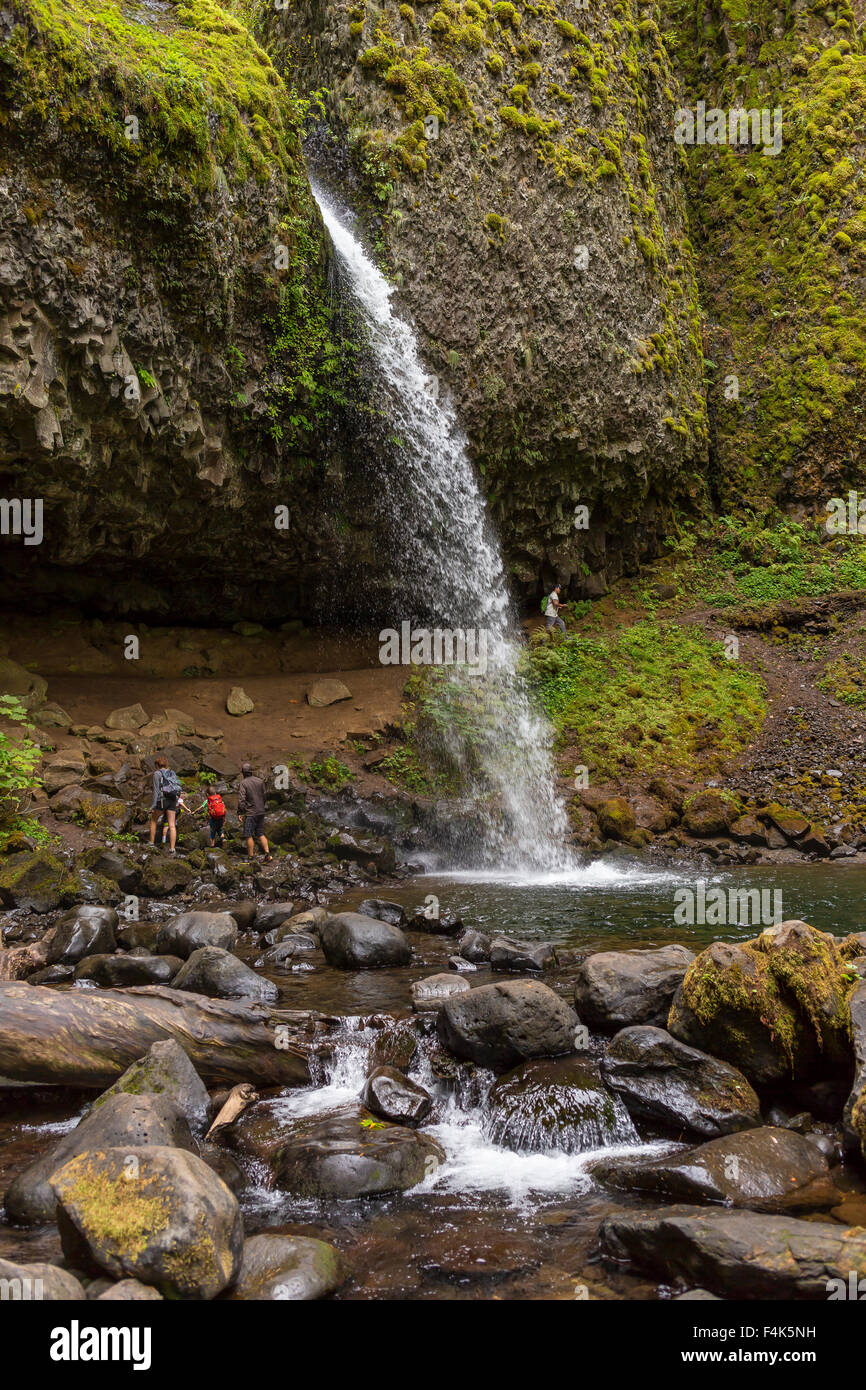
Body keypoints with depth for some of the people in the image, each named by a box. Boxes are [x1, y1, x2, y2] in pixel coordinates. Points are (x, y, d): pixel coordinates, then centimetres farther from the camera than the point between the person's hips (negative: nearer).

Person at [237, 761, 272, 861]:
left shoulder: (243, 783, -12)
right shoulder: (260, 781, 5)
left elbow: (241, 799, -18)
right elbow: (264, 796, 11)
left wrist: (239, 813, -14)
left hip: (250, 813, -6)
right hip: (261, 812, 6)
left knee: (249, 835, 3)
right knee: (260, 834, 12)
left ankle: (251, 856, 8)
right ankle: (267, 853, 0)